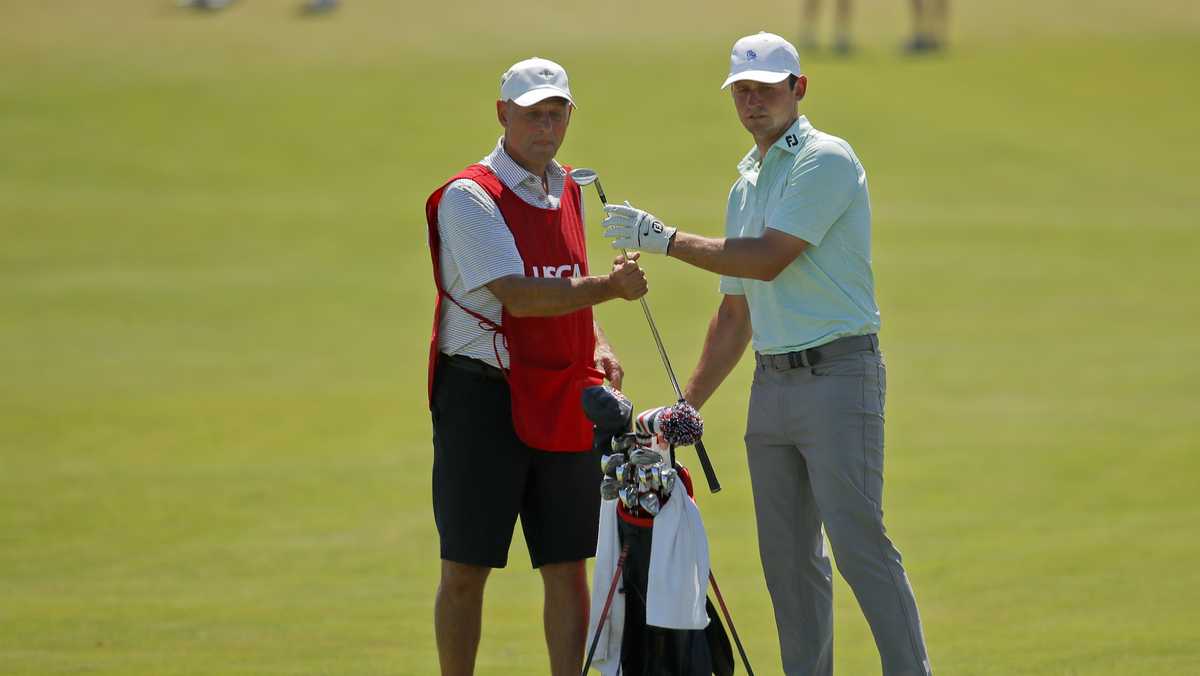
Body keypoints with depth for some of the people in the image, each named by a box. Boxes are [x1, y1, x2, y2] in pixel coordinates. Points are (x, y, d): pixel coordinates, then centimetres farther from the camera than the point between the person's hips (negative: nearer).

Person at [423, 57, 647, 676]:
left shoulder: (569, 191, 13)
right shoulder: (469, 196, -11)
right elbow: (518, 297, -21)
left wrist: (596, 347, 8)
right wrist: (608, 287, -25)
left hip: (562, 406, 6)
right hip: (482, 398, -6)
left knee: (568, 567, 4)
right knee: (466, 568, 1)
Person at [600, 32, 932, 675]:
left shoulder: (825, 160, -8)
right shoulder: (744, 187, 19)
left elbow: (768, 259, -17)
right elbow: (735, 314, 24)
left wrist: (663, 238, -8)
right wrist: (685, 406, 21)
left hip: (837, 376, -8)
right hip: (771, 384, 8)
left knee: (859, 544, -13)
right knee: (788, 557, 6)